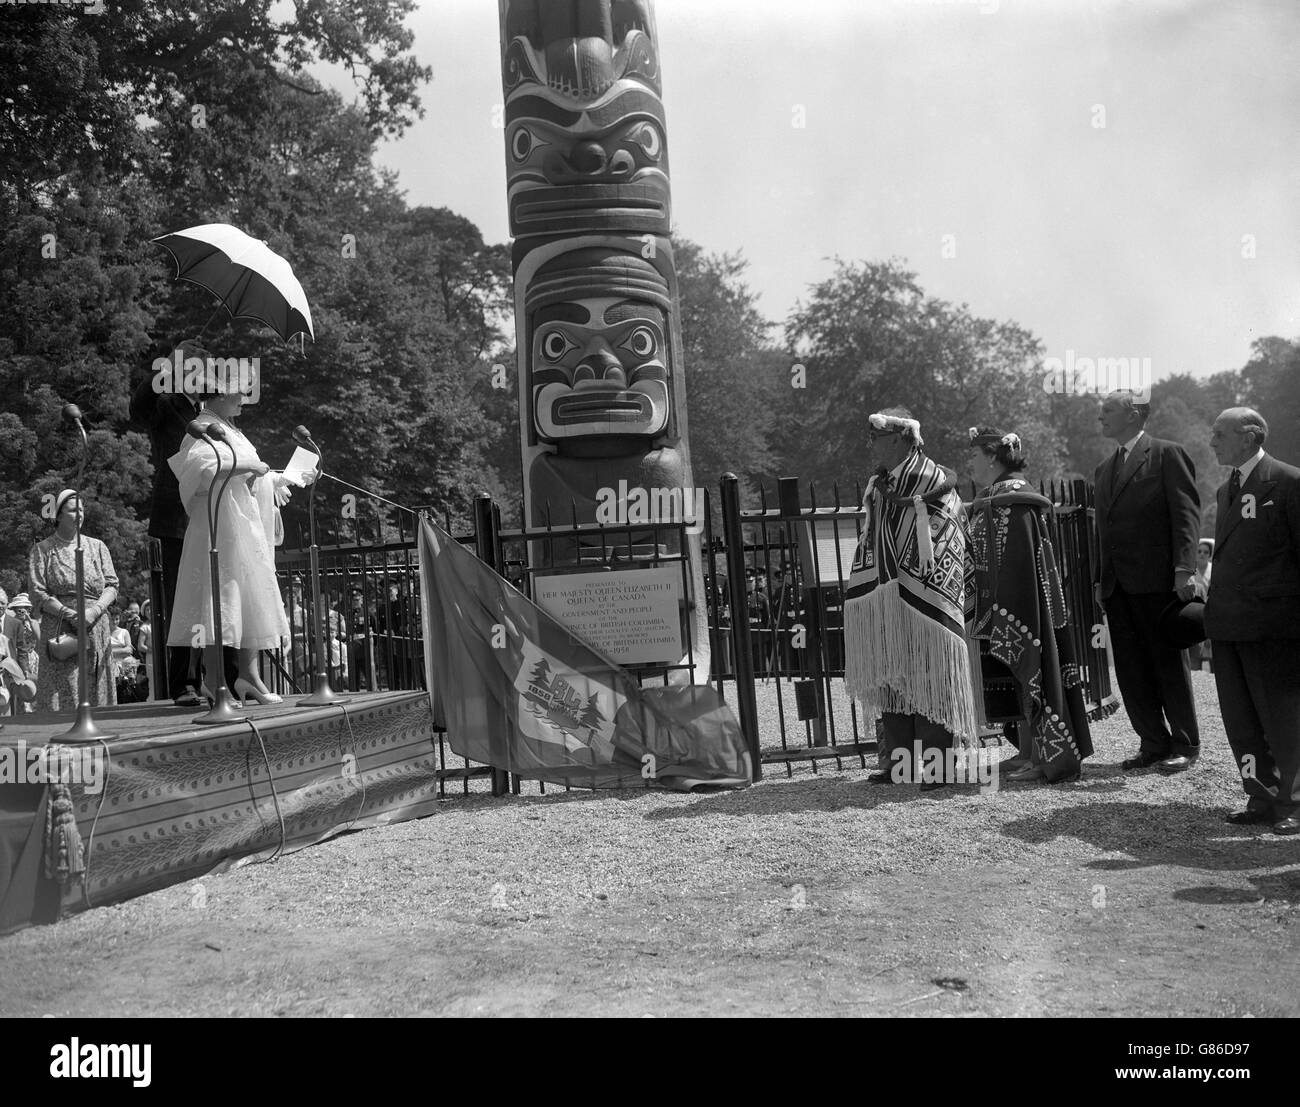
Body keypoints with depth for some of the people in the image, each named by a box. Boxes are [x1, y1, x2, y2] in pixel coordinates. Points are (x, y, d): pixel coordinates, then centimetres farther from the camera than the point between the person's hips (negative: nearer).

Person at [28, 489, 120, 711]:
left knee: (97, 692, -1)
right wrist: (69, 614, -15)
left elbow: (112, 586, 9)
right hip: (59, 629, -3)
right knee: (62, 693, -9)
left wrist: (94, 610, -10)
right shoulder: (42, 550, 8)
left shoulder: (97, 547, 16)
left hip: (96, 628, 3)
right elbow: (37, 594, -1)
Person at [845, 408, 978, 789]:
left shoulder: (935, 481, -6)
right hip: (884, 603, 7)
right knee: (889, 682, 7)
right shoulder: (877, 486, 14)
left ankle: (936, 764, 3)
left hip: (925, 603, -7)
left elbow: (949, 545, -8)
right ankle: (899, 761, 14)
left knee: (929, 680, -3)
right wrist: (861, 595, 16)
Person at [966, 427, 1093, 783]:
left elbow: (1015, 562, -21)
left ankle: (1044, 757, 2)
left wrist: (1001, 612, -22)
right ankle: (1029, 753, 20)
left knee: (1026, 670, -4)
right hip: (1000, 603, 10)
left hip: (1018, 601, -10)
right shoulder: (990, 500, 14)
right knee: (1016, 674, 13)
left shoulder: (1011, 500, -16)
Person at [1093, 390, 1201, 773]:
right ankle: (1153, 744, 16)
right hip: (1117, 584, 7)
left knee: (1168, 664, 1)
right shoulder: (1105, 468, 20)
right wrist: (1100, 578, 13)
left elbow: (1186, 512, -8)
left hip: (1156, 580, -7)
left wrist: (1184, 569, -18)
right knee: (1130, 669, 7)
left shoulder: (1167, 454, -1)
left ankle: (1185, 746, 11)